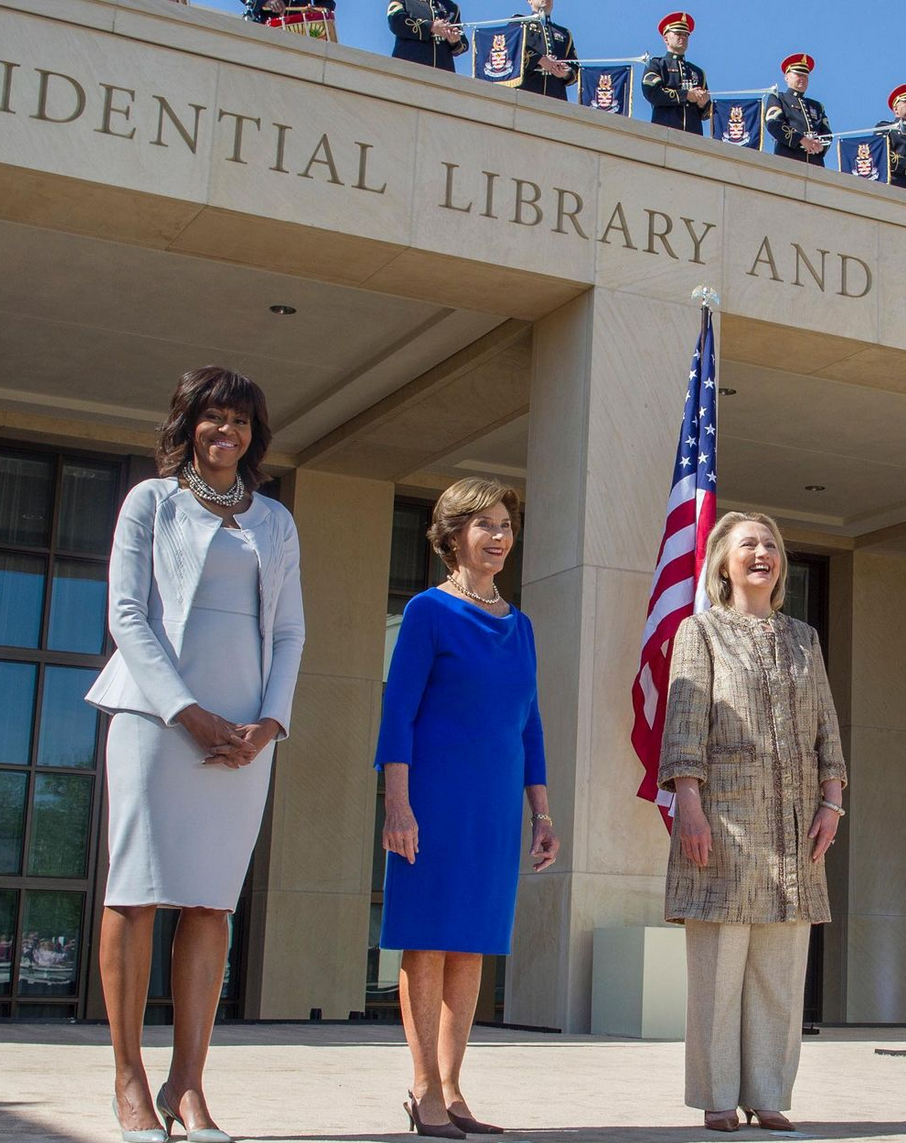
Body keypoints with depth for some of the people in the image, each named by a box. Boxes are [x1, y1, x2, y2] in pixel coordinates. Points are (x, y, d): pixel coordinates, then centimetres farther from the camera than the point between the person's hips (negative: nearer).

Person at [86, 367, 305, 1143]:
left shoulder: (276, 522, 19)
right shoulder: (152, 500, 9)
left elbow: (290, 631, 15)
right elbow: (127, 613, -1)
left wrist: (269, 721, -3)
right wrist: (188, 712, -12)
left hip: (246, 728, 3)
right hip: (157, 713, -3)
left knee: (212, 901, -1)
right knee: (138, 889, -5)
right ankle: (129, 1081, 1)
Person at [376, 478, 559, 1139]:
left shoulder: (519, 625, 14)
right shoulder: (430, 611, -2)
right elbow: (398, 711, -7)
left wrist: (542, 812, 14)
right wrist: (397, 804, -14)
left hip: (497, 804, 6)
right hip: (436, 794, -5)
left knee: (473, 944, 7)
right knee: (428, 939, -3)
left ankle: (451, 1090, 13)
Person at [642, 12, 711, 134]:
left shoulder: (698, 72, 24)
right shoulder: (656, 65, 12)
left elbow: (706, 114, 22)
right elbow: (651, 92, -8)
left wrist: (702, 104, -3)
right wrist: (686, 95, -7)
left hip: (693, 136, 4)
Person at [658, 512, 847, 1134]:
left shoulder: (804, 639, 19)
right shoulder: (701, 631, 6)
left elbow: (827, 728, 16)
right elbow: (684, 722, -3)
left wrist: (831, 803, 4)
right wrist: (690, 805, -13)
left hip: (795, 823, 4)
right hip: (725, 809, -4)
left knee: (781, 970, 4)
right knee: (719, 965, -4)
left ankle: (768, 1096, 11)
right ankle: (717, 1098, 3)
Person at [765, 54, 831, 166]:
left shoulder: (817, 106, 30)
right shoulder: (777, 99, 15)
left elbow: (827, 133, 19)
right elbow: (773, 124, -4)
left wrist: (821, 146, -7)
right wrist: (802, 139, -15)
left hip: (815, 164, 4)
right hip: (787, 159, -4)